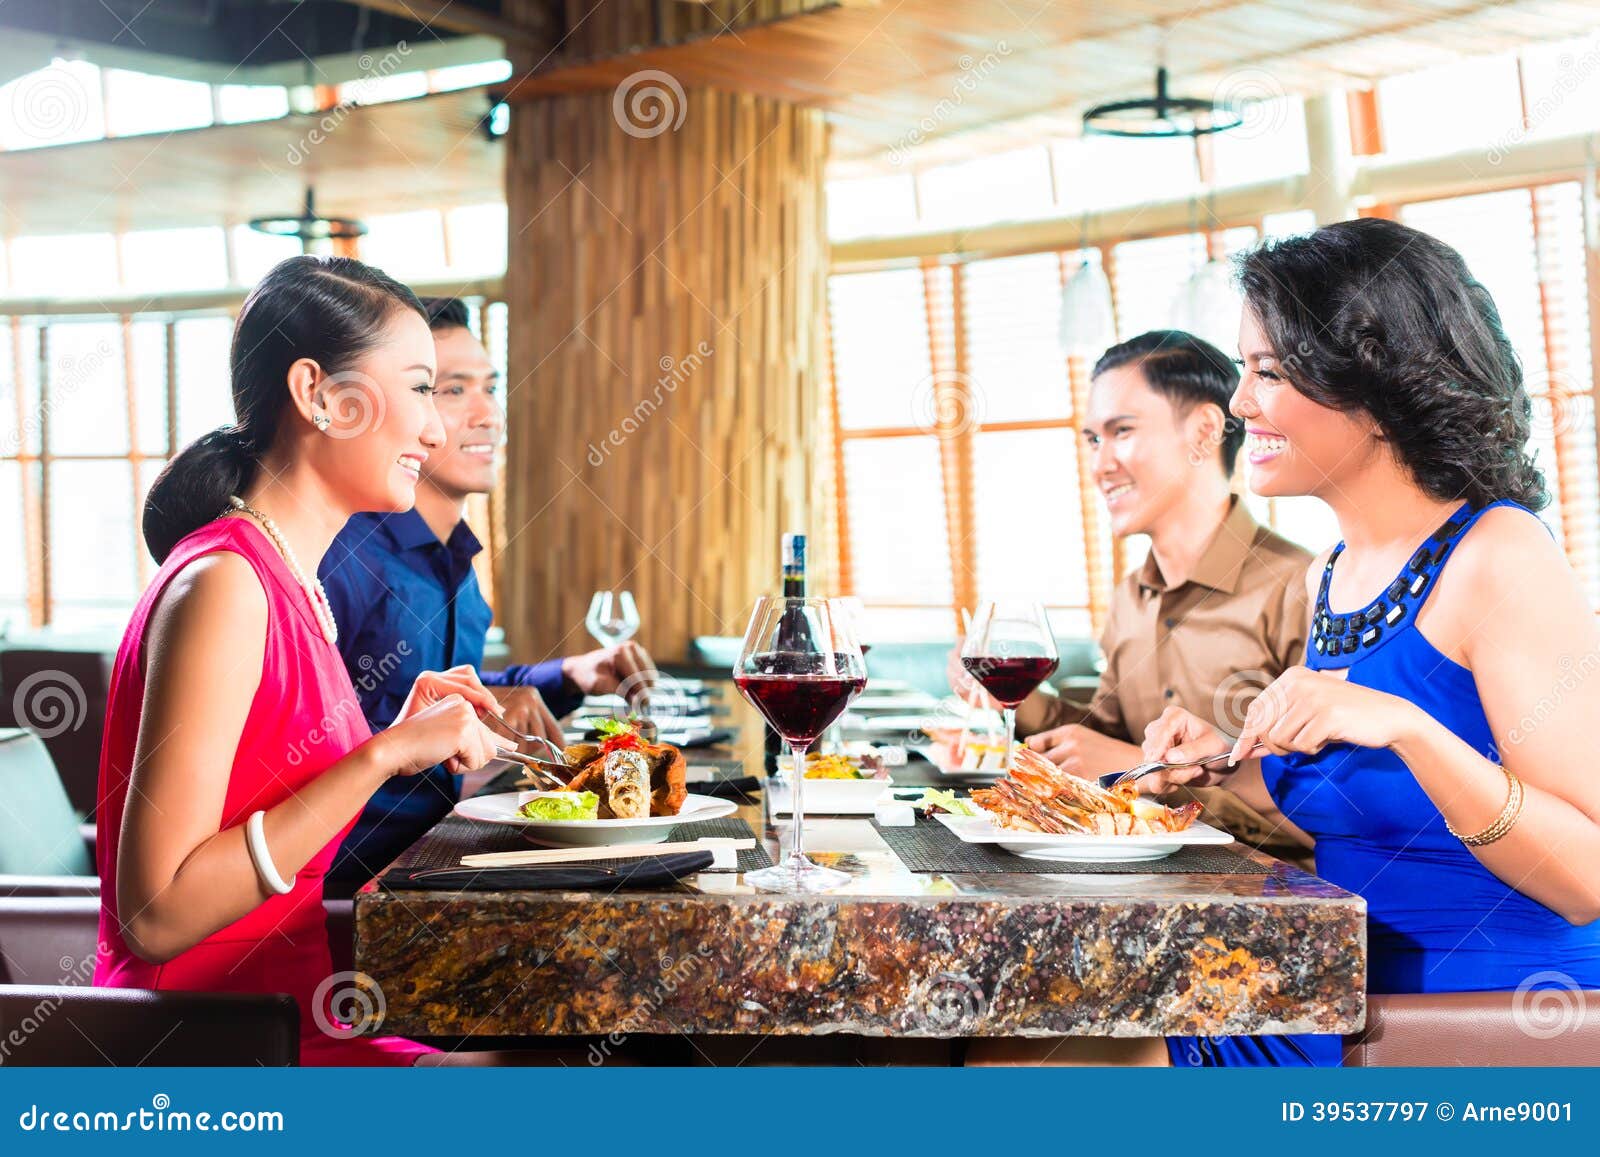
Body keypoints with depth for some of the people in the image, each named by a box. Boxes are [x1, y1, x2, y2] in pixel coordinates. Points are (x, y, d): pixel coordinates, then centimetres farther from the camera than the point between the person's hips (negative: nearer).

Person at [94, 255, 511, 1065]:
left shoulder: (290, 584, 12)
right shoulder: (220, 583, -16)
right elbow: (156, 915, -22)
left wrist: (402, 739, 6)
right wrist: (383, 755, -22)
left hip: (307, 1020, 9)